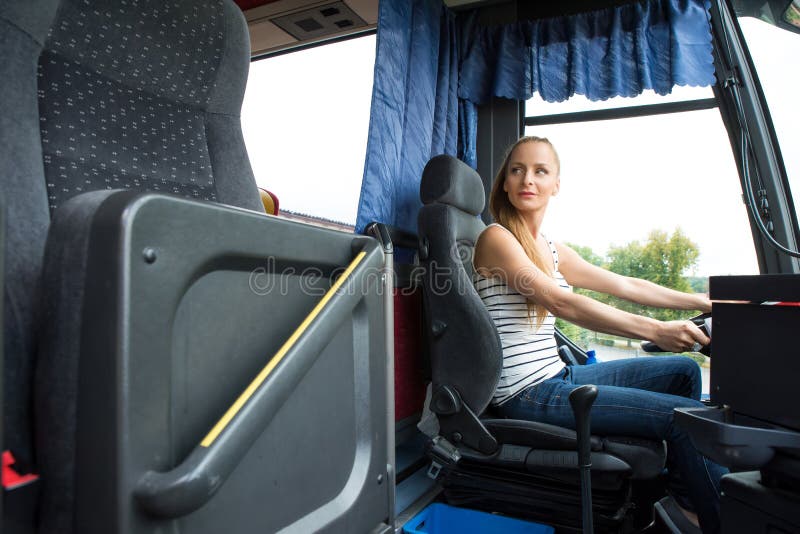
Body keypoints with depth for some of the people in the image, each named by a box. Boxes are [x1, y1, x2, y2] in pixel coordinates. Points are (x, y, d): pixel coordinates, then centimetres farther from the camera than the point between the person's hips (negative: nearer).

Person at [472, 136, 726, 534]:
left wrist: (707, 302, 13)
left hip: (556, 377, 9)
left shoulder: (551, 249, 12)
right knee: (686, 415, -11)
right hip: (528, 395, -9)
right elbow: (563, 304, -24)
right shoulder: (496, 238, -13)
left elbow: (624, 285, 14)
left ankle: (683, 495, 26)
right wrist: (655, 330, -27)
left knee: (683, 370, 15)